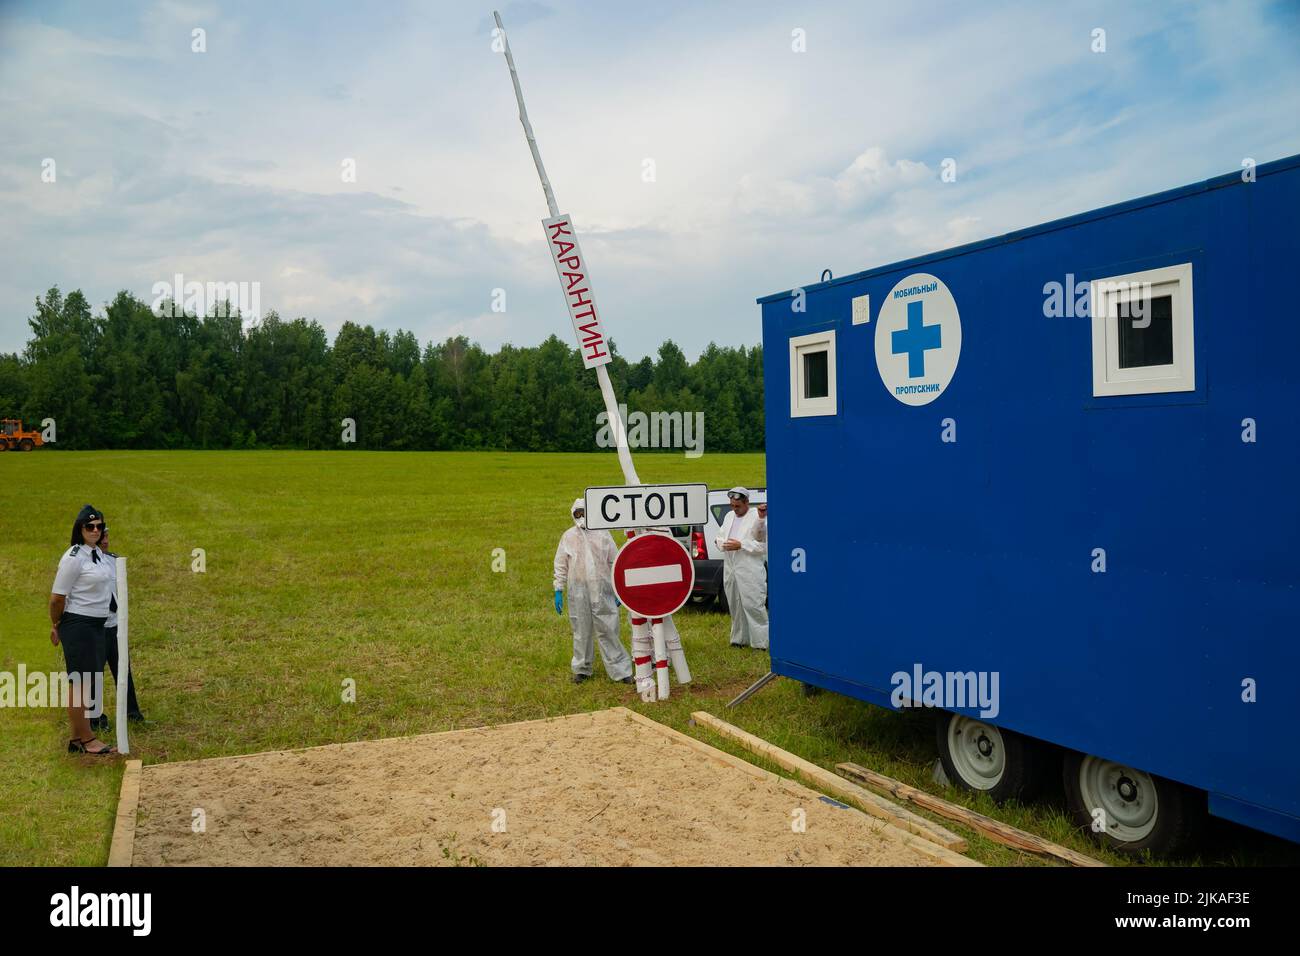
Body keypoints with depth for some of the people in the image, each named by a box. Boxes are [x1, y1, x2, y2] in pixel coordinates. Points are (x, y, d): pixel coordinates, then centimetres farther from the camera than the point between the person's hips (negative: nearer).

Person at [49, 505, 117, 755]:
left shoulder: (98, 554, 10)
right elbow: (57, 597, -12)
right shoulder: (74, 557, -15)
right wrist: (56, 626, 0)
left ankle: (77, 738, 22)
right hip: (78, 626, -8)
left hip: (97, 626, 9)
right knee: (79, 683, -1)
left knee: (90, 682, 13)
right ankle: (87, 739, 5)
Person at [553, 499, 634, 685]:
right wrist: (558, 591, 3)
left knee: (608, 630, 0)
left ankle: (620, 670, 8)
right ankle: (582, 669, 25)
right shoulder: (568, 537, 4)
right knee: (581, 632, 10)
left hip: (602, 591, -1)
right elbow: (561, 566, 8)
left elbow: (614, 562, 7)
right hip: (578, 591, 1)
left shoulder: (603, 534, 3)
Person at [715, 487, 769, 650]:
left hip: (750, 572, -7)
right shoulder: (729, 516, 16)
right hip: (730, 570, 7)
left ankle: (761, 642, -1)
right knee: (735, 606, 13)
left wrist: (741, 545, -18)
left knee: (753, 606, -8)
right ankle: (740, 639, 24)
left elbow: (763, 546, -12)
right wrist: (720, 541, -4)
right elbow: (721, 537, 20)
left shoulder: (757, 517, -7)